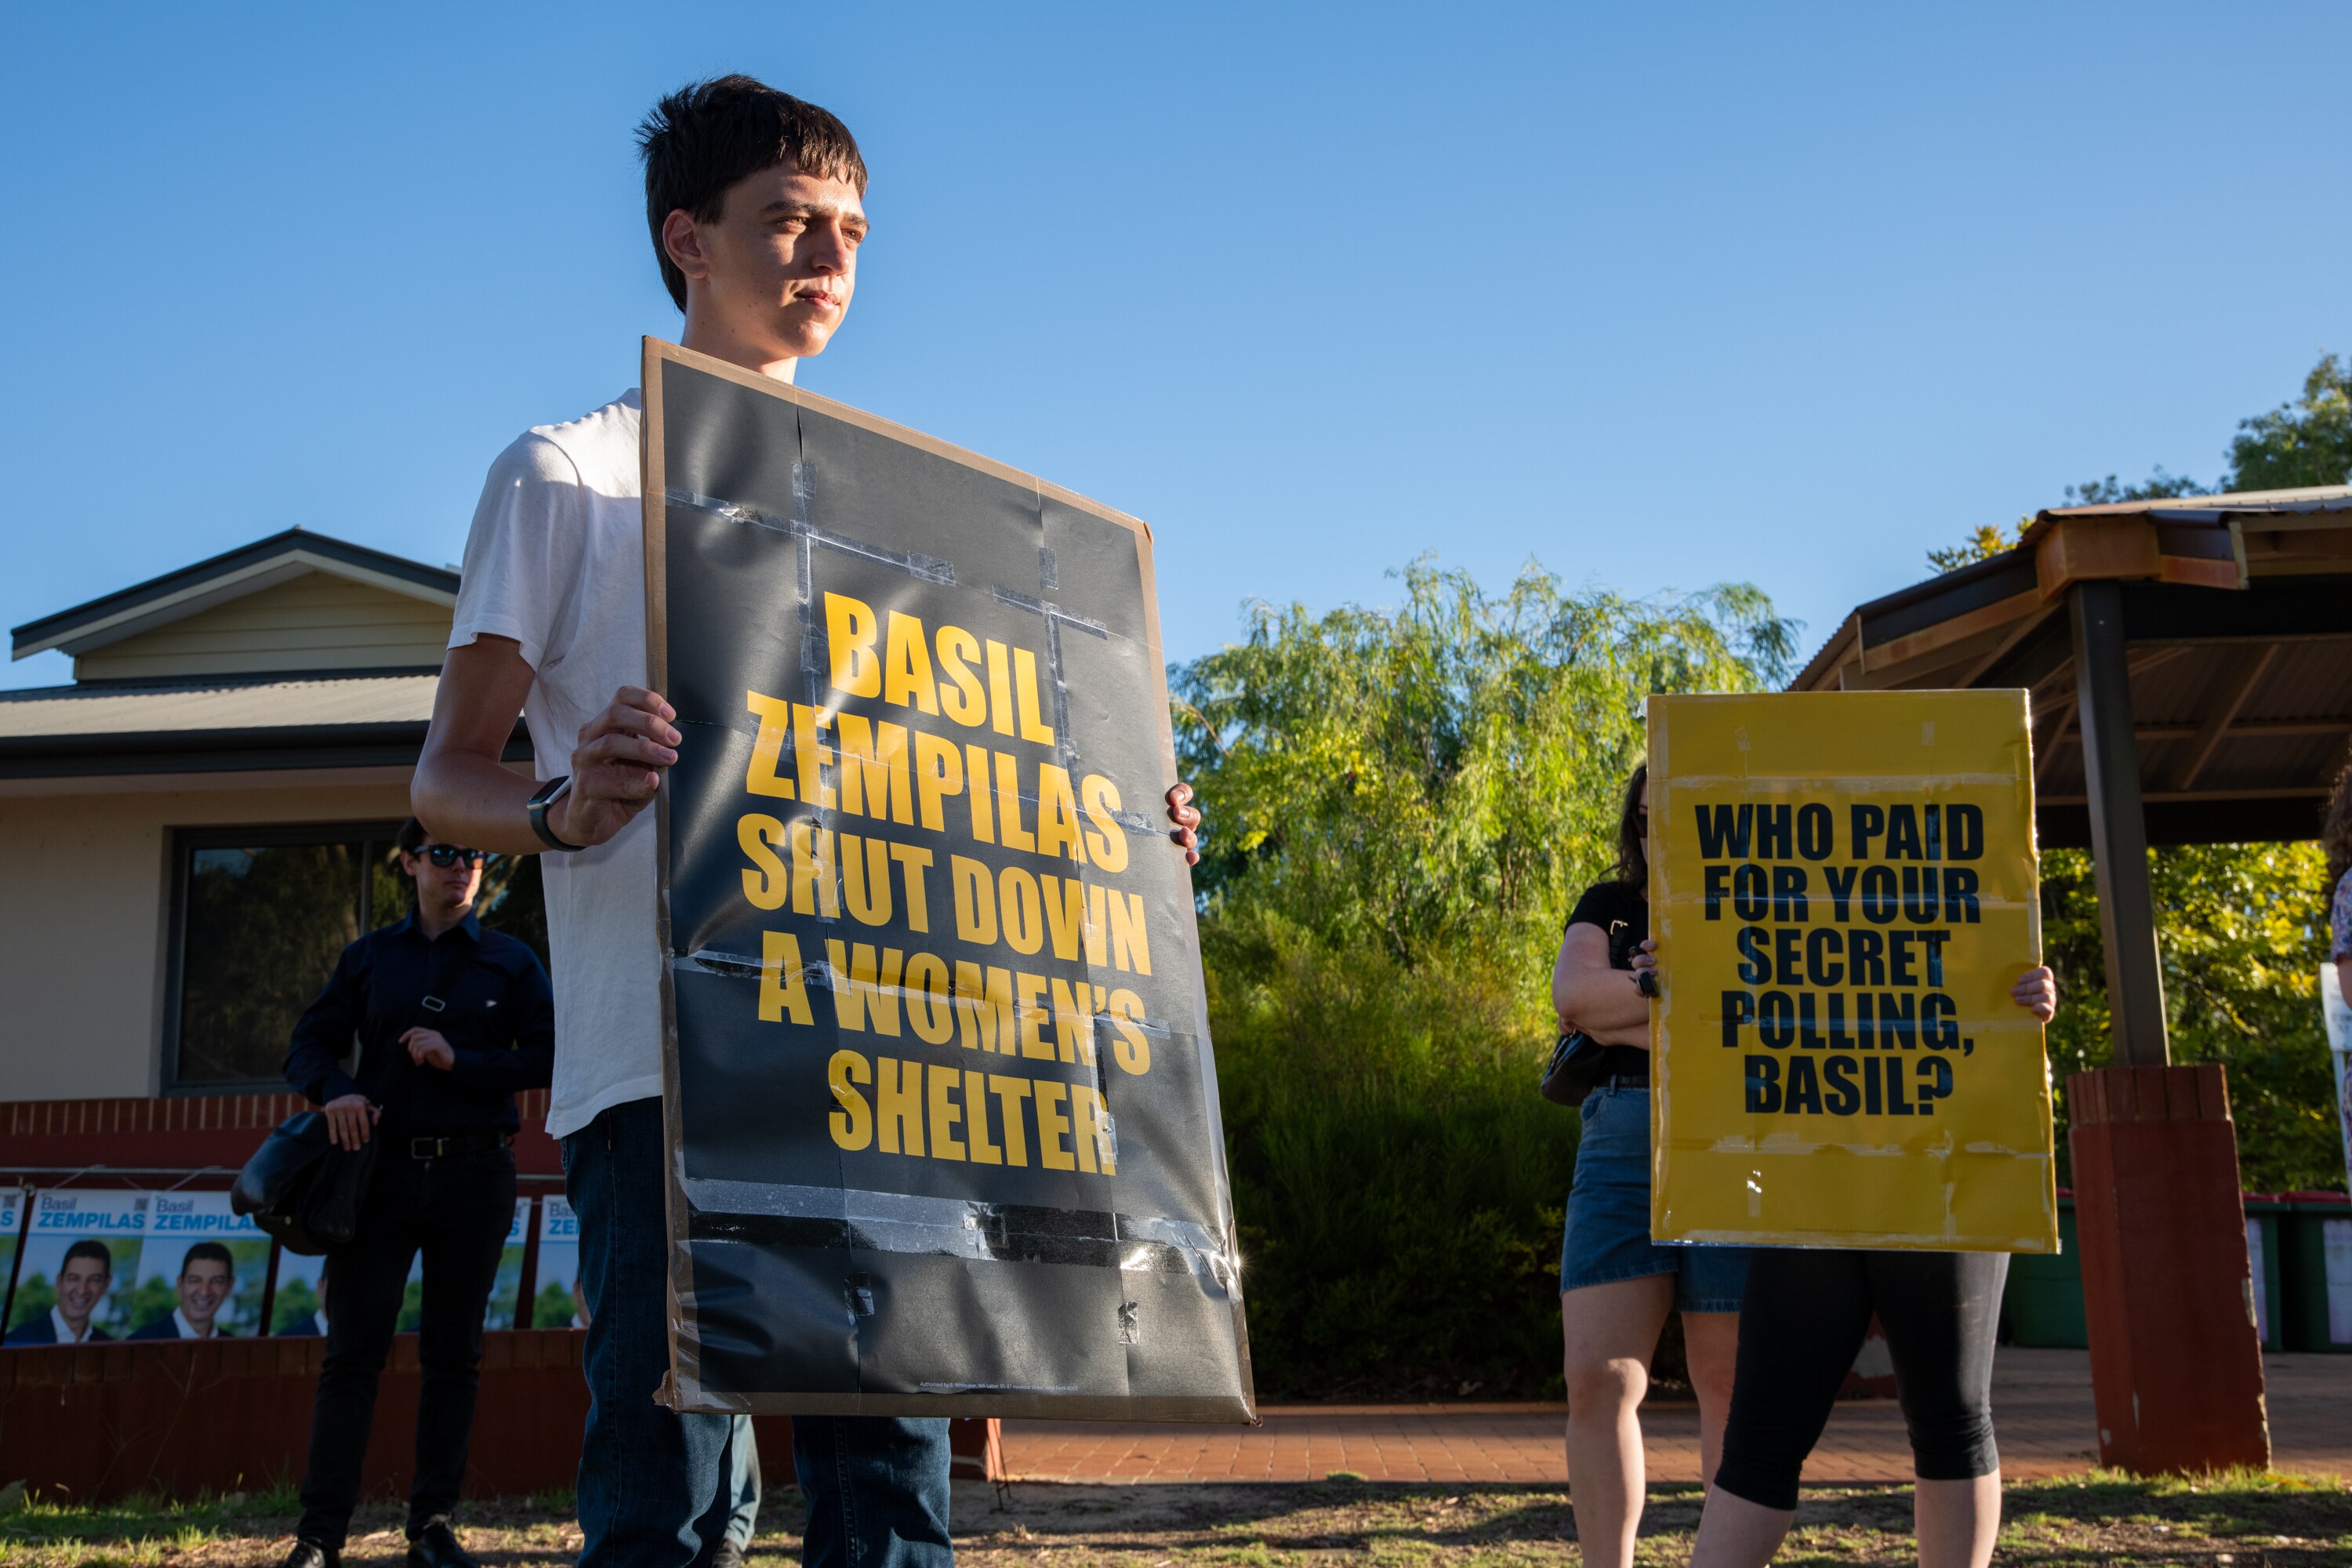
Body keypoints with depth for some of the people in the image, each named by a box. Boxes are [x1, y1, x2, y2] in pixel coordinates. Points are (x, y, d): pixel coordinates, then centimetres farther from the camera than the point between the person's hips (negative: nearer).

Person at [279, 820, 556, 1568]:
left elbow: (547, 1057, 0)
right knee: (353, 1351, -3)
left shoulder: (512, 962, 8)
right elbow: (310, 1042, 8)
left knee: (453, 1353, 4)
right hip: (384, 1168, 0)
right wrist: (335, 1089, -13)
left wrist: (460, 1060, -12)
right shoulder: (369, 957, 11)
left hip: (475, 1174, 0)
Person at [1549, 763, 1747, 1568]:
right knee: (1596, 1378, -8)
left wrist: (1622, 1015, -8)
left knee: (1731, 1383, -1)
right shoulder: (1609, 905, 20)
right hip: (1622, 1139, 2)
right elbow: (1572, 991, 1)